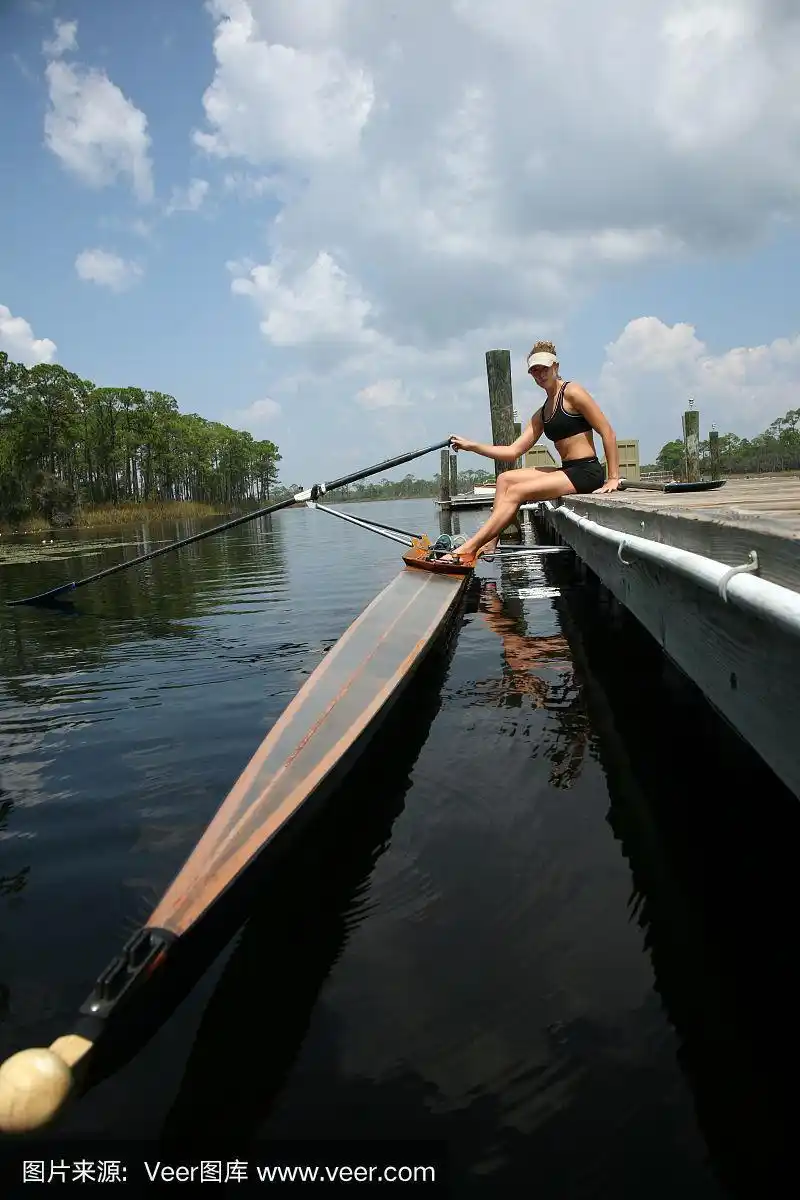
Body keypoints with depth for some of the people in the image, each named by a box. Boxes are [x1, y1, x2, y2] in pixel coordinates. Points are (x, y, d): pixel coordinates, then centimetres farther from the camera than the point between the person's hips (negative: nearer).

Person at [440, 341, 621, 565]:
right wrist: (472, 446, 4)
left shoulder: (572, 393, -5)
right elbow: (513, 451, 12)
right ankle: (489, 545, -10)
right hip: (567, 471, 8)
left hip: (586, 473, -8)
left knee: (516, 491, -17)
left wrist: (613, 479, -14)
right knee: (504, 479, 2)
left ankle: (468, 550, -20)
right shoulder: (540, 415, 18)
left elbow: (608, 433, -9)